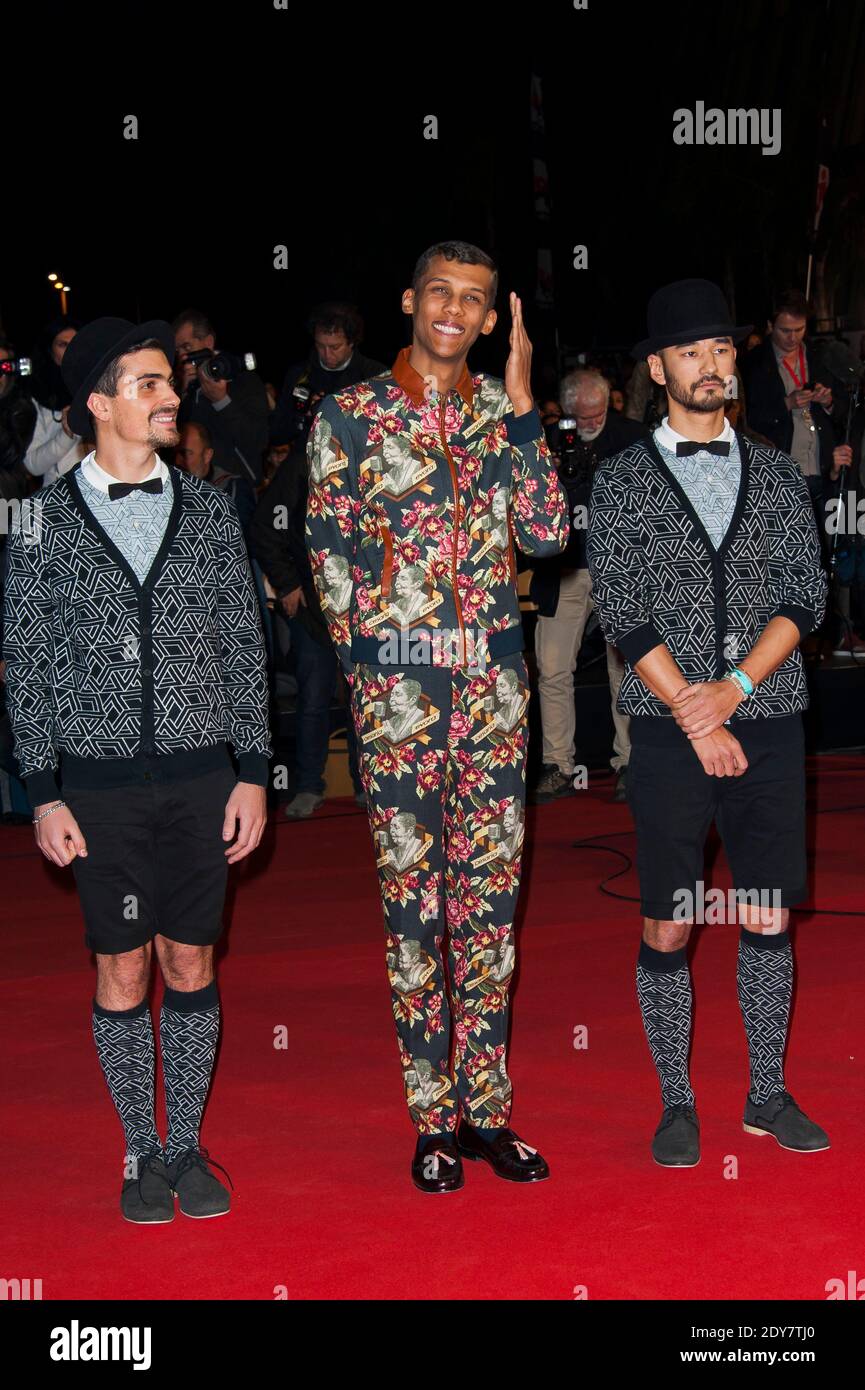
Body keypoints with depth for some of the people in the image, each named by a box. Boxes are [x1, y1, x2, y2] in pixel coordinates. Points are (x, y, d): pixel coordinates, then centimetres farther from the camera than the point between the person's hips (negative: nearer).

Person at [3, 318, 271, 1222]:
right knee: (122, 970, 5)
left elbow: (243, 647, 6)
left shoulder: (208, 511, 4)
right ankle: (142, 1151, 19)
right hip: (100, 782, -1)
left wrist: (252, 771, 1)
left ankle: (187, 1144, 20)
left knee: (191, 965, 7)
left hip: (199, 777, 2)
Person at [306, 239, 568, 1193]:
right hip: (397, 677, -3)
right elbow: (327, 550, 1)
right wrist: (369, 654, -6)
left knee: (490, 895, 7)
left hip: (493, 674, 3)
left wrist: (520, 408, -8)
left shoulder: (504, 413, 8)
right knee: (412, 898, 0)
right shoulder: (350, 414, 1)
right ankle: (432, 1120, 9)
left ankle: (485, 1108, 16)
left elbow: (547, 534, -4)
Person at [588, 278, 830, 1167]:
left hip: (769, 725, 2)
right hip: (670, 731, -2)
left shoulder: (776, 474, 11)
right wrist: (698, 718, -11)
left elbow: (806, 594, 3)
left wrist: (735, 688, -11)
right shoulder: (622, 480, 3)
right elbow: (622, 613, -4)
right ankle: (676, 1104, 14)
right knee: (667, 929, 2)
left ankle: (768, 1095, 19)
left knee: (767, 920, 6)